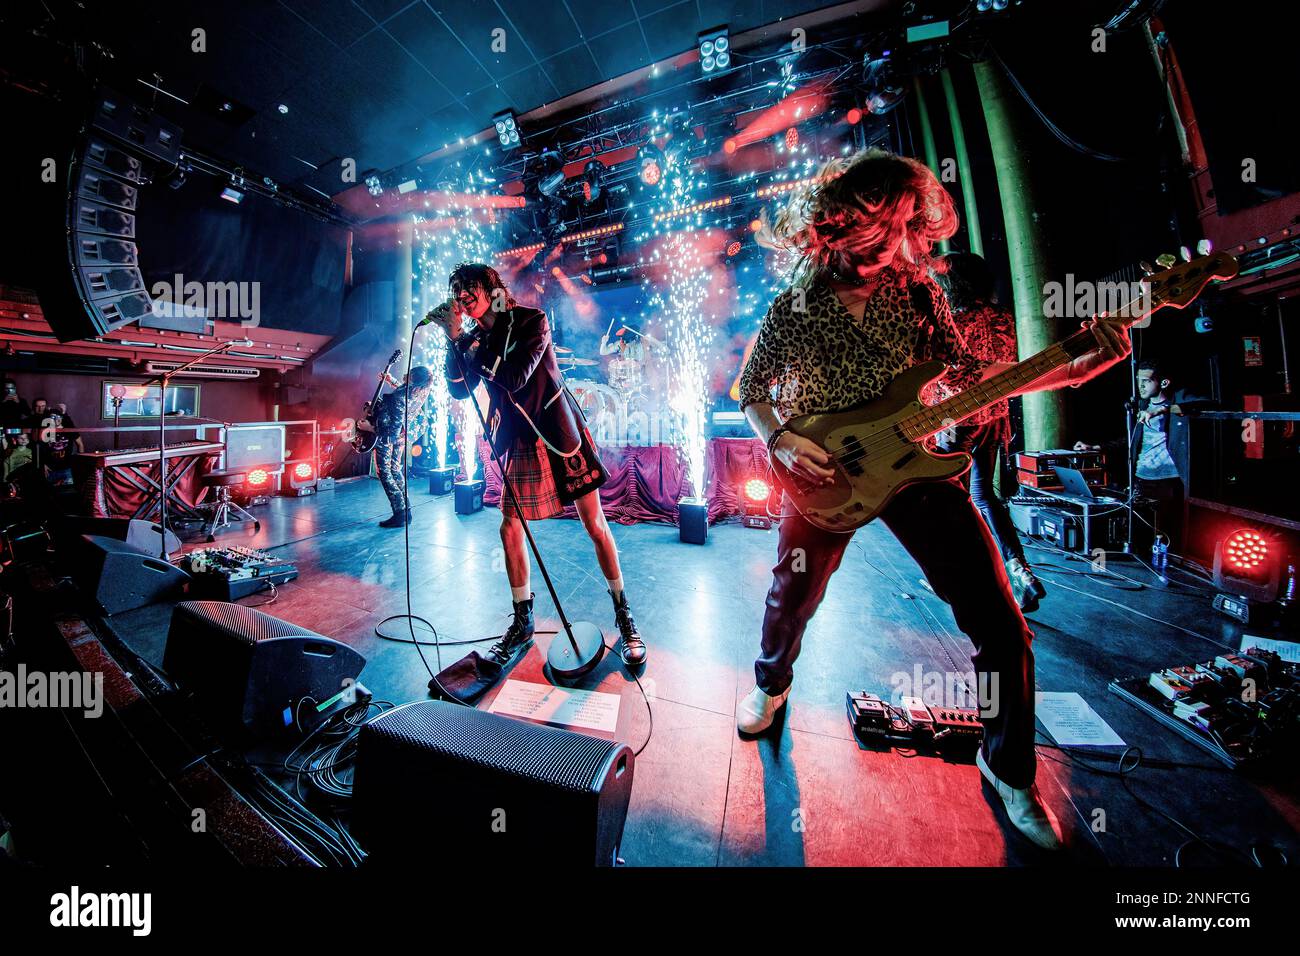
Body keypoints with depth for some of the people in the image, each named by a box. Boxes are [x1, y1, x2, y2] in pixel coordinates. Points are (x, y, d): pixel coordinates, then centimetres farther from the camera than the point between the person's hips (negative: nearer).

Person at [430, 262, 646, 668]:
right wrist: (455, 339, -8)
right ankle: (522, 623, 22)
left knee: (595, 525, -3)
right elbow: (459, 390, 1)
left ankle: (624, 619, 13)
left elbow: (515, 377, -18)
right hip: (520, 443, 6)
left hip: (559, 434, -5)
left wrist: (468, 343, -11)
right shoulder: (476, 339, 10)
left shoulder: (531, 321, -6)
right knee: (510, 531, 4)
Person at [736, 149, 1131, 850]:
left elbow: (966, 375, 5)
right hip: (825, 474, -1)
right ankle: (771, 685, 46)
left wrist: (1076, 369, -6)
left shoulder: (916, 291, 1)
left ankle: (1009, 769, 29)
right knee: (791, 599, 10)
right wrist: (779, 440, -16)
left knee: (1000, 625, 1)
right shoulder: (792, 308, -5)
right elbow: (750, 390, 2)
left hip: (911, 466, 2)